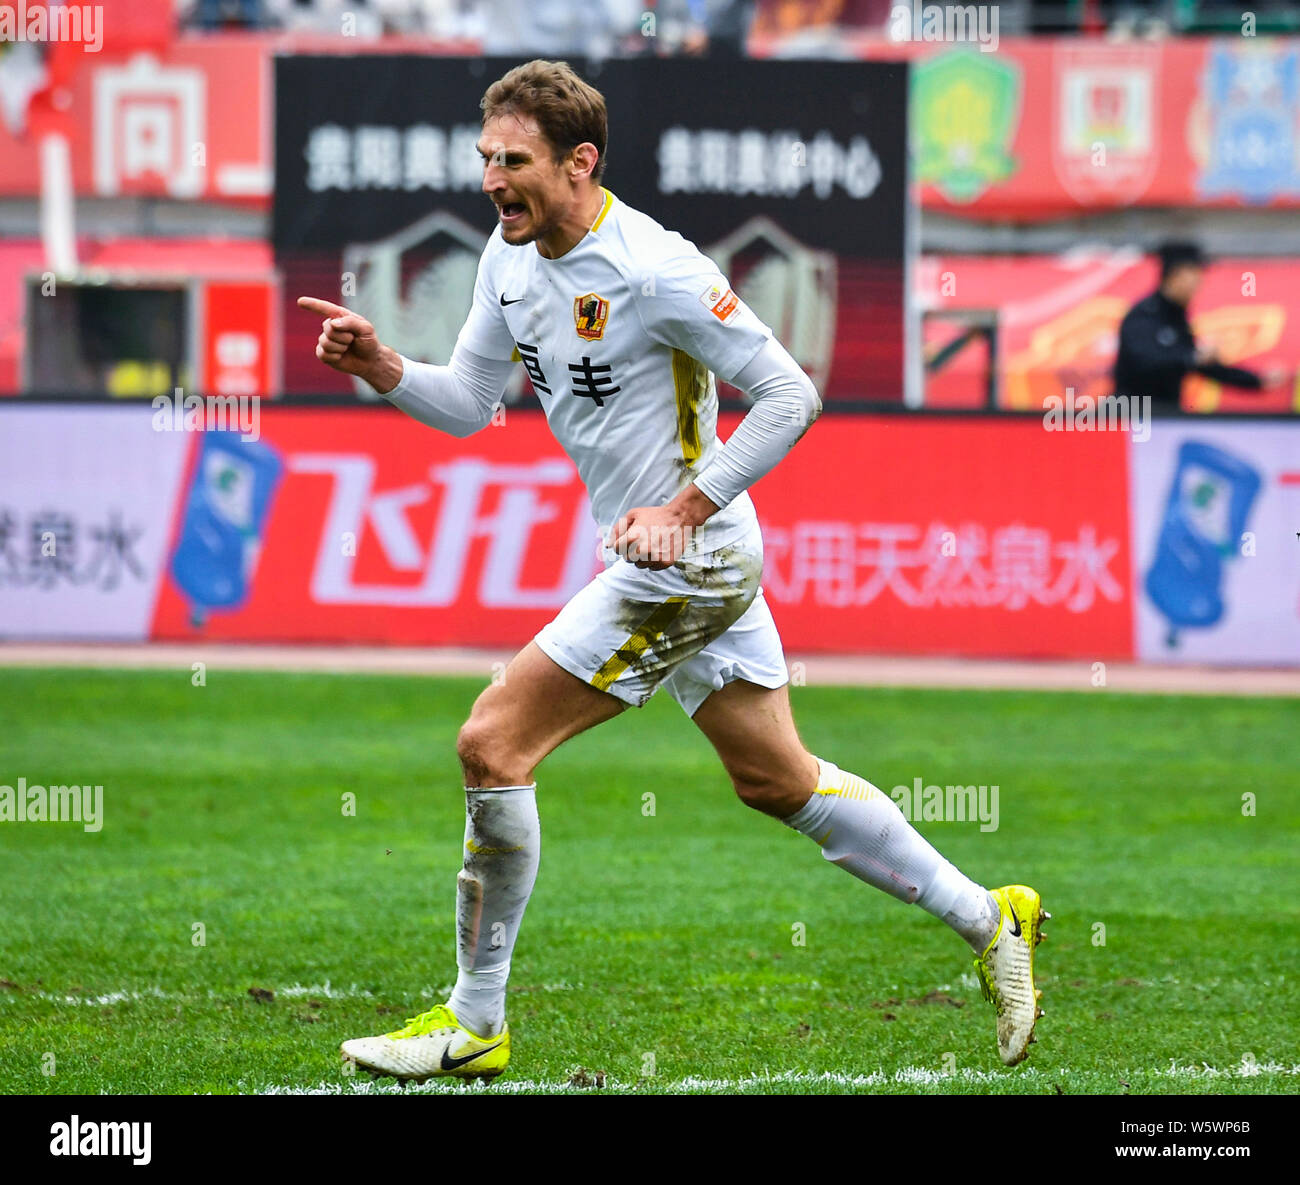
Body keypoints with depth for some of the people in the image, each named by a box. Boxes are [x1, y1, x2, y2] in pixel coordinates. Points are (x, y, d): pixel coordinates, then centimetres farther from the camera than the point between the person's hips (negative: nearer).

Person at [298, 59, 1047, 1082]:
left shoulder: (655, 269, -22)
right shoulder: (511, 256, 3)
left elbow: (791, 395, -19)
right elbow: (469, 402, 11)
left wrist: (687, 507, -23)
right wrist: (382, 370, -8)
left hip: (691, 562, -9)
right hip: (661, 562, 9)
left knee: (493, 745, -11)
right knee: (778, 779, 18)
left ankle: (475, 1025, -2)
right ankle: (989, 920, 30)